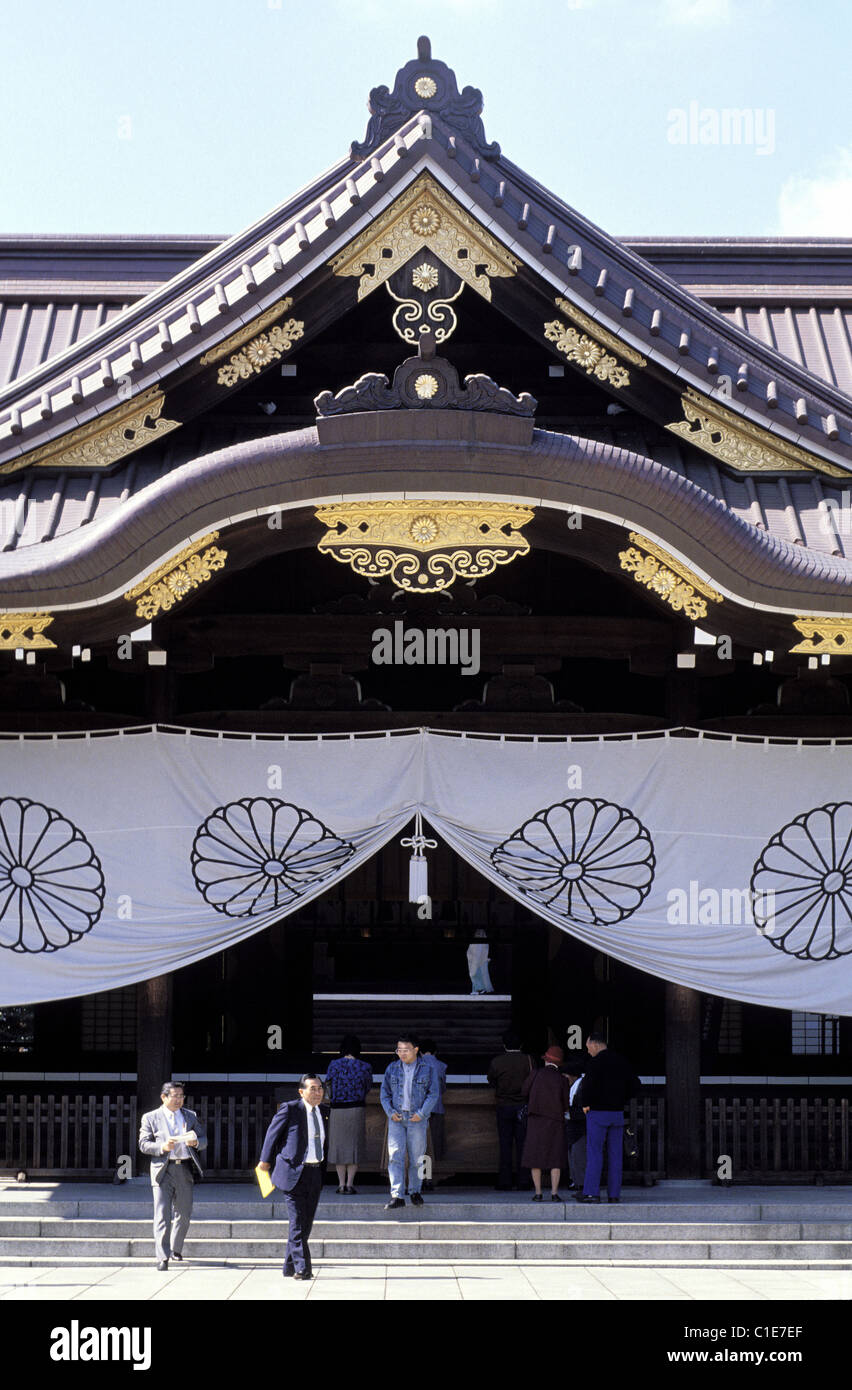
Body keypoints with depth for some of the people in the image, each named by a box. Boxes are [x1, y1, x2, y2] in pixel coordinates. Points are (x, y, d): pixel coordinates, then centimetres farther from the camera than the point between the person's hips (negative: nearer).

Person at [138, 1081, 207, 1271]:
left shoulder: (191, 1116, 14)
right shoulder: (150, 1118, 5)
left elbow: (204, 1140, 14)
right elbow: (143, 1144, -1)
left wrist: (196, 1142, -10)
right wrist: (162, 1147, -18)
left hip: (185, 1170, 4)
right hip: (163, 1170, -3)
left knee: (184, 1214, 10)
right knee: (162, 1215, -11)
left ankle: (176, 1249, 30)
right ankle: (162, 1257, -14)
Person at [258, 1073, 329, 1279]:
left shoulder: (323, 1112, 11)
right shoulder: (289, 1109, -8)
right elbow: (272, 1134, 1)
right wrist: (266, 1161, 6)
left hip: (315, 1173, 6)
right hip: (294, 1172, -6)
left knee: (306, 1224, 9)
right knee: (297, 1223, -9)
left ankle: (289, 1268, 18)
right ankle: (302, 1268, -9)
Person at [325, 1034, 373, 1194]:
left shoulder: (334, 1065, -6)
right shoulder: (364, 1067, -4)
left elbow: (328, 1084, 4)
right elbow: (368, 1087, 10)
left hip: (337, 1110, 0)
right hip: (357, 1109, 0)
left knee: (338, 1145, 11)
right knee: (354, 1146, 6)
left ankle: (341, 1184, 10)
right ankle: (350, 1184, 0)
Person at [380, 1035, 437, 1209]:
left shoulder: (426, 1069, 1)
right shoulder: (392, 1068, 7)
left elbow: (433, 1093, 1)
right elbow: (385, 1092, 10)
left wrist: (422, 1113, -9)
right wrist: (390, 1111, -5)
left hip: (417, 1118, -1)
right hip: (396, 1118, 1)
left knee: (416, 1157, 6)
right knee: (395, 1156, -10)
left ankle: (415, 1191, 23)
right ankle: (397, 1196, -13)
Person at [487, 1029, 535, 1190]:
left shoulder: (496, 1062, -7)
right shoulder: (528, 1060, -6)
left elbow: (491, 1082, 4)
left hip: (503, 1106, -1)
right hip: (523, 1107, 1)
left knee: (505, 1145, 4)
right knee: (523, 1144, 5)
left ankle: (504, 1182, 3)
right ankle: (523, 1180, 3)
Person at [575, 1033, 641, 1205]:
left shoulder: (596, 1062, -11)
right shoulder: (622, 1062, 10)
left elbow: (588, 1085, -22)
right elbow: (634, 1086, 11)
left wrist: (585, 1104, -6)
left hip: (598, 1113, -6)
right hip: (618, 1113, 6)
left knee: (594, 1152, -3)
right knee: (615, 1154, 6)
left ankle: (591, 1192, -6)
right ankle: (614, 1193, 6)